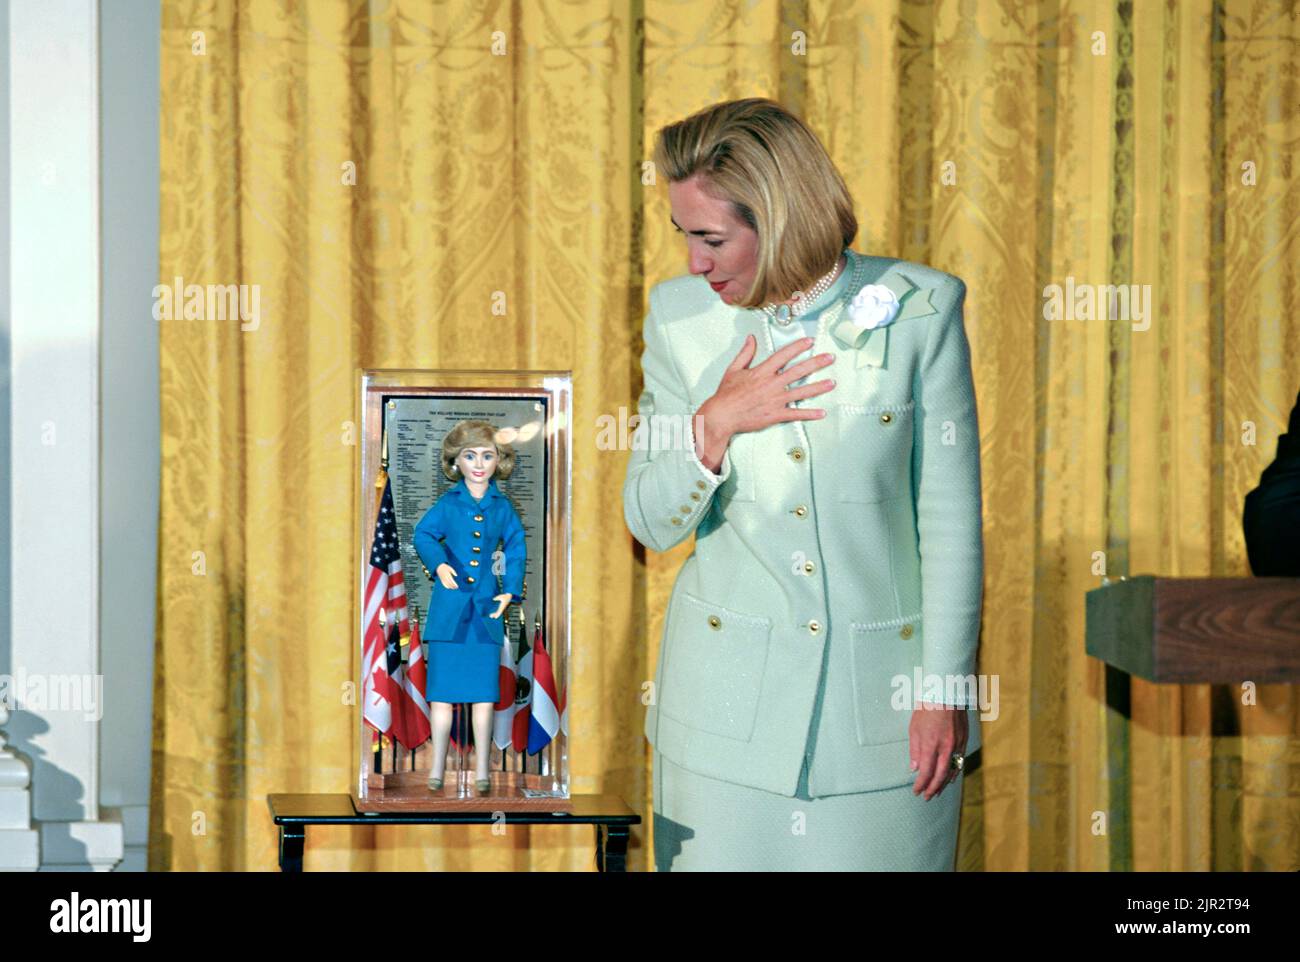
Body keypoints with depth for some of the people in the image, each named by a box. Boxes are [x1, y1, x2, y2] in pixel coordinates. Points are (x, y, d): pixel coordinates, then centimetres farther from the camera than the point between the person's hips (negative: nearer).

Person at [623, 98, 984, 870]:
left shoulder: (919, 310, -8)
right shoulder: (682, 315, -1)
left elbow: (952, 516, -3)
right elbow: (651, 524, 2)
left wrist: (944, 688, -4)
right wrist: (714, 424, -16)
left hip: (880, 685, -1)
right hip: (729, 689, 2)